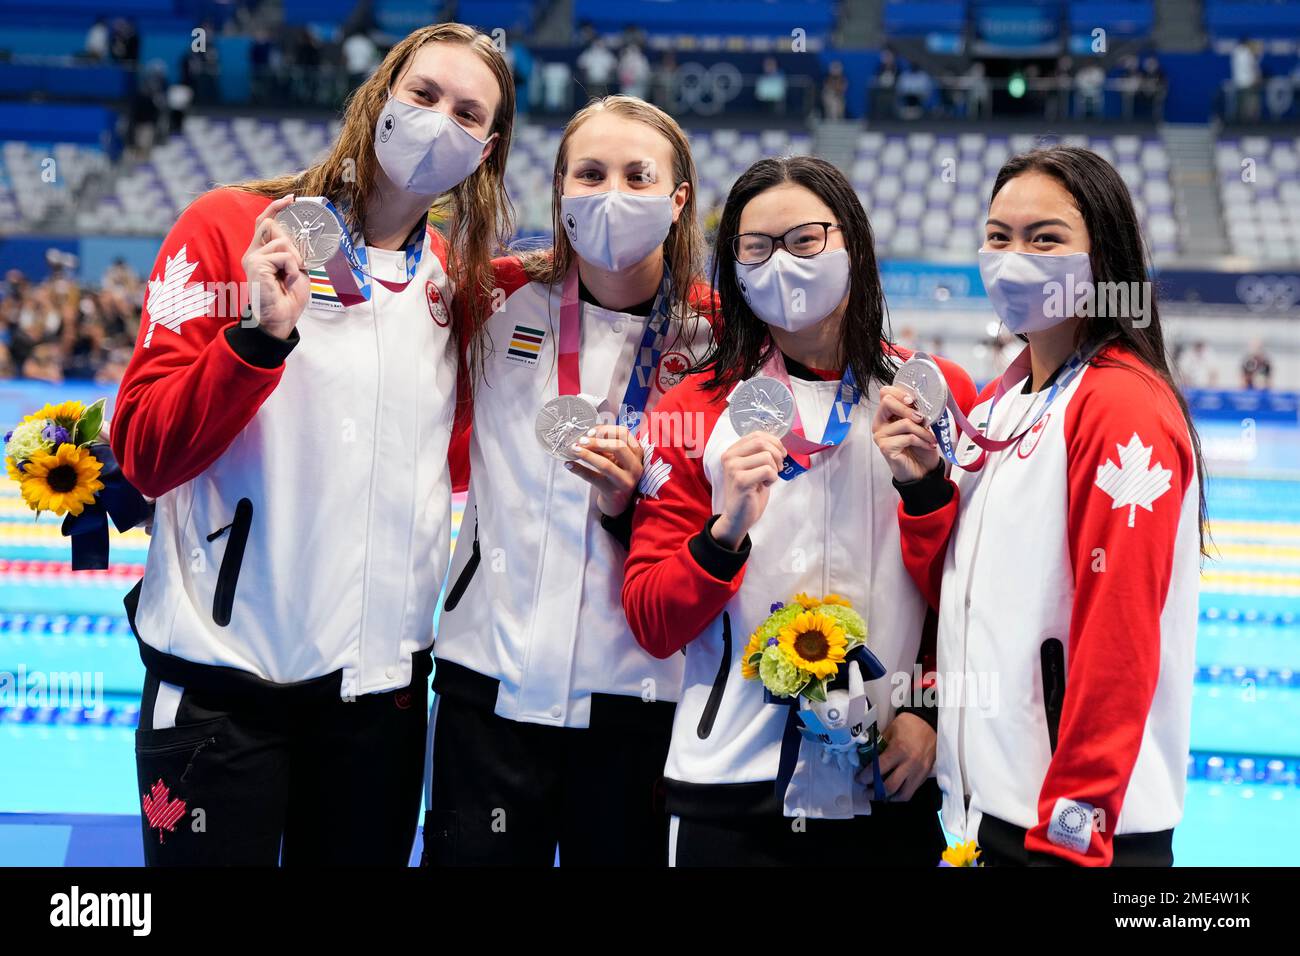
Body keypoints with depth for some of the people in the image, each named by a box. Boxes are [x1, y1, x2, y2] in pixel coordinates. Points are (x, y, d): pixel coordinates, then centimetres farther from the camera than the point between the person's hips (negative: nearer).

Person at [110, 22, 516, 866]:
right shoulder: (231, 227, -5)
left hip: (383, 682, 4)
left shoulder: (459, 281, 7)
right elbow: (145, 453, -11)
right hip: (223, 681, -4)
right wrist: (261, 334, -24)